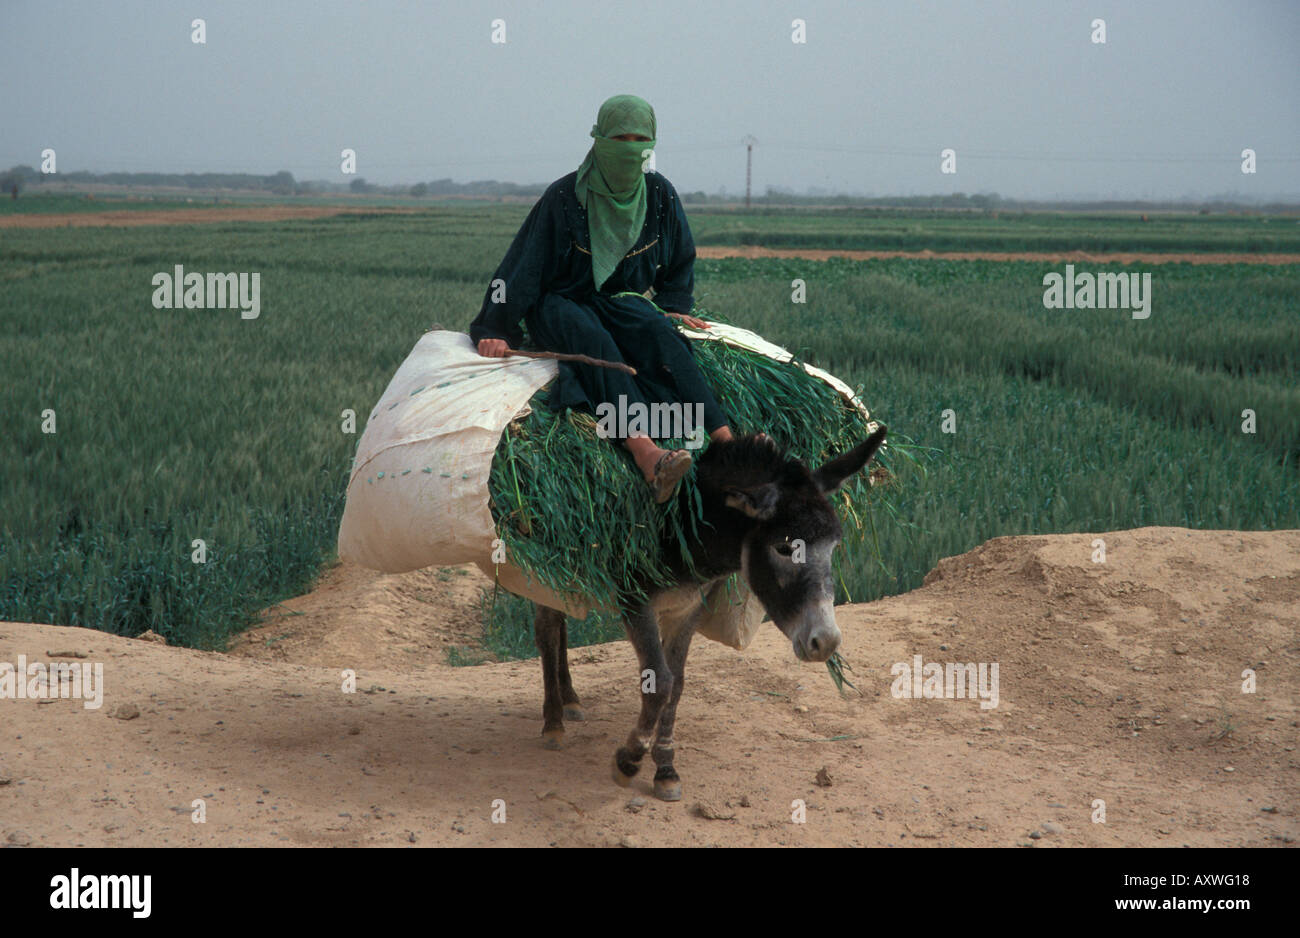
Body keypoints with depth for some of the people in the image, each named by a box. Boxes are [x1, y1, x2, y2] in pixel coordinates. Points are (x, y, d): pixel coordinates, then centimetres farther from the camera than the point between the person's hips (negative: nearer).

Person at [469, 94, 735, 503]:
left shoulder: (660, 195, 2)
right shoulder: (563, 197, -12)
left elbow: (681, 261, 20)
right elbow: (522, 266, -11)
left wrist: (674, 309, 8)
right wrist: (496, 330, -16)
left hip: (620, 300, 3)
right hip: (559, 303, -3)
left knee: (658, 333, -30)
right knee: (595, 342, -36)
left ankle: (725, 442, -45)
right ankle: (646, 454, -57)